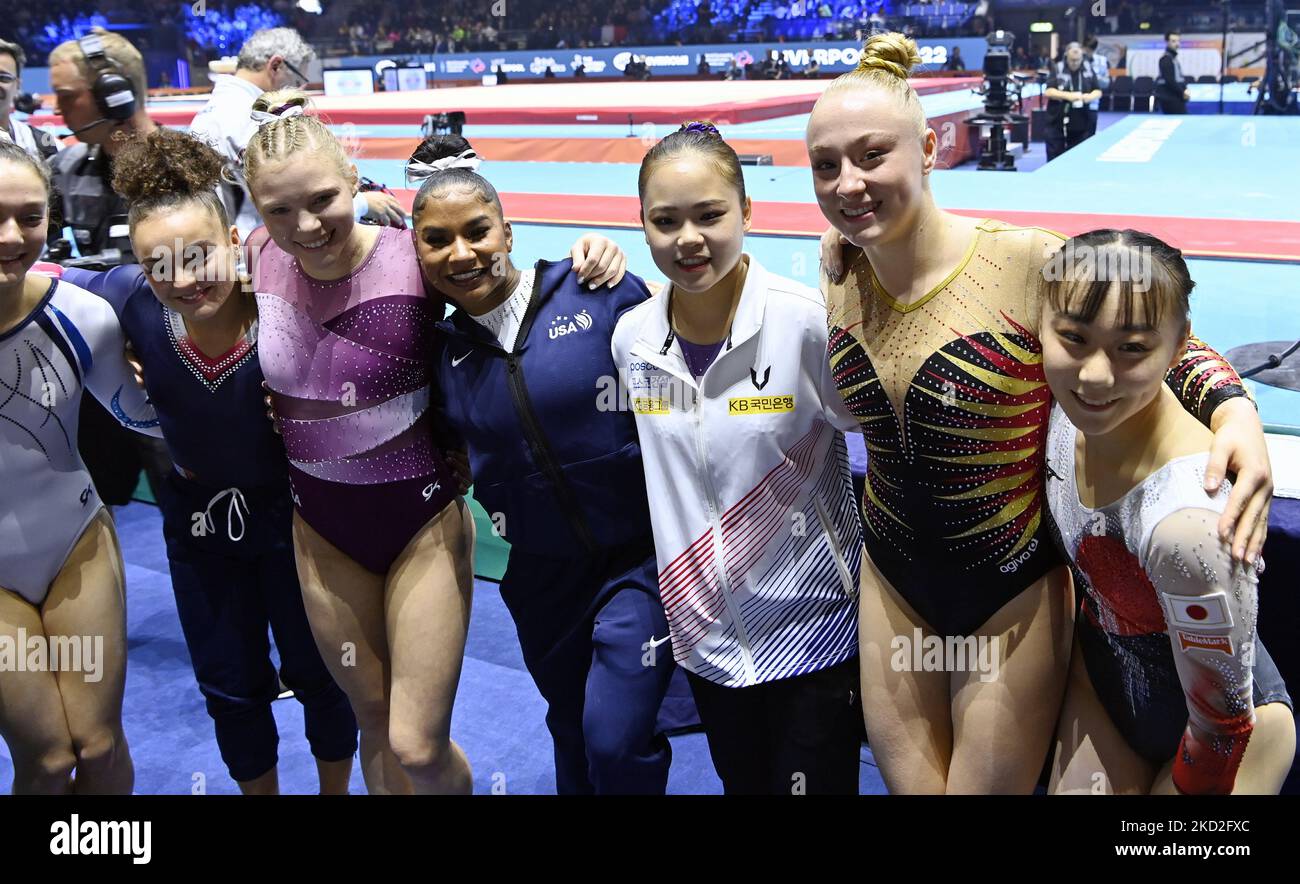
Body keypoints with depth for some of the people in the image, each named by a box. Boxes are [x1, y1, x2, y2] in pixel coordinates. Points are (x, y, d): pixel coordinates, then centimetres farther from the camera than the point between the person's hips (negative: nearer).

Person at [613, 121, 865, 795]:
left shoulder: (807, 322, -20)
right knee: (740, 783, 23)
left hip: (811, 629, -4)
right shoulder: (631, 337, -6)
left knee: (819, 782, 12)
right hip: (703, 632, 4)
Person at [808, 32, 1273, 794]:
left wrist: (1236, 412, -25)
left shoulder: (1027, 263, -22)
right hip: (892, 586, 4)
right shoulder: (840, 272, -6)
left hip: (1011, 597, -4)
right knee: (910, 783, 19)